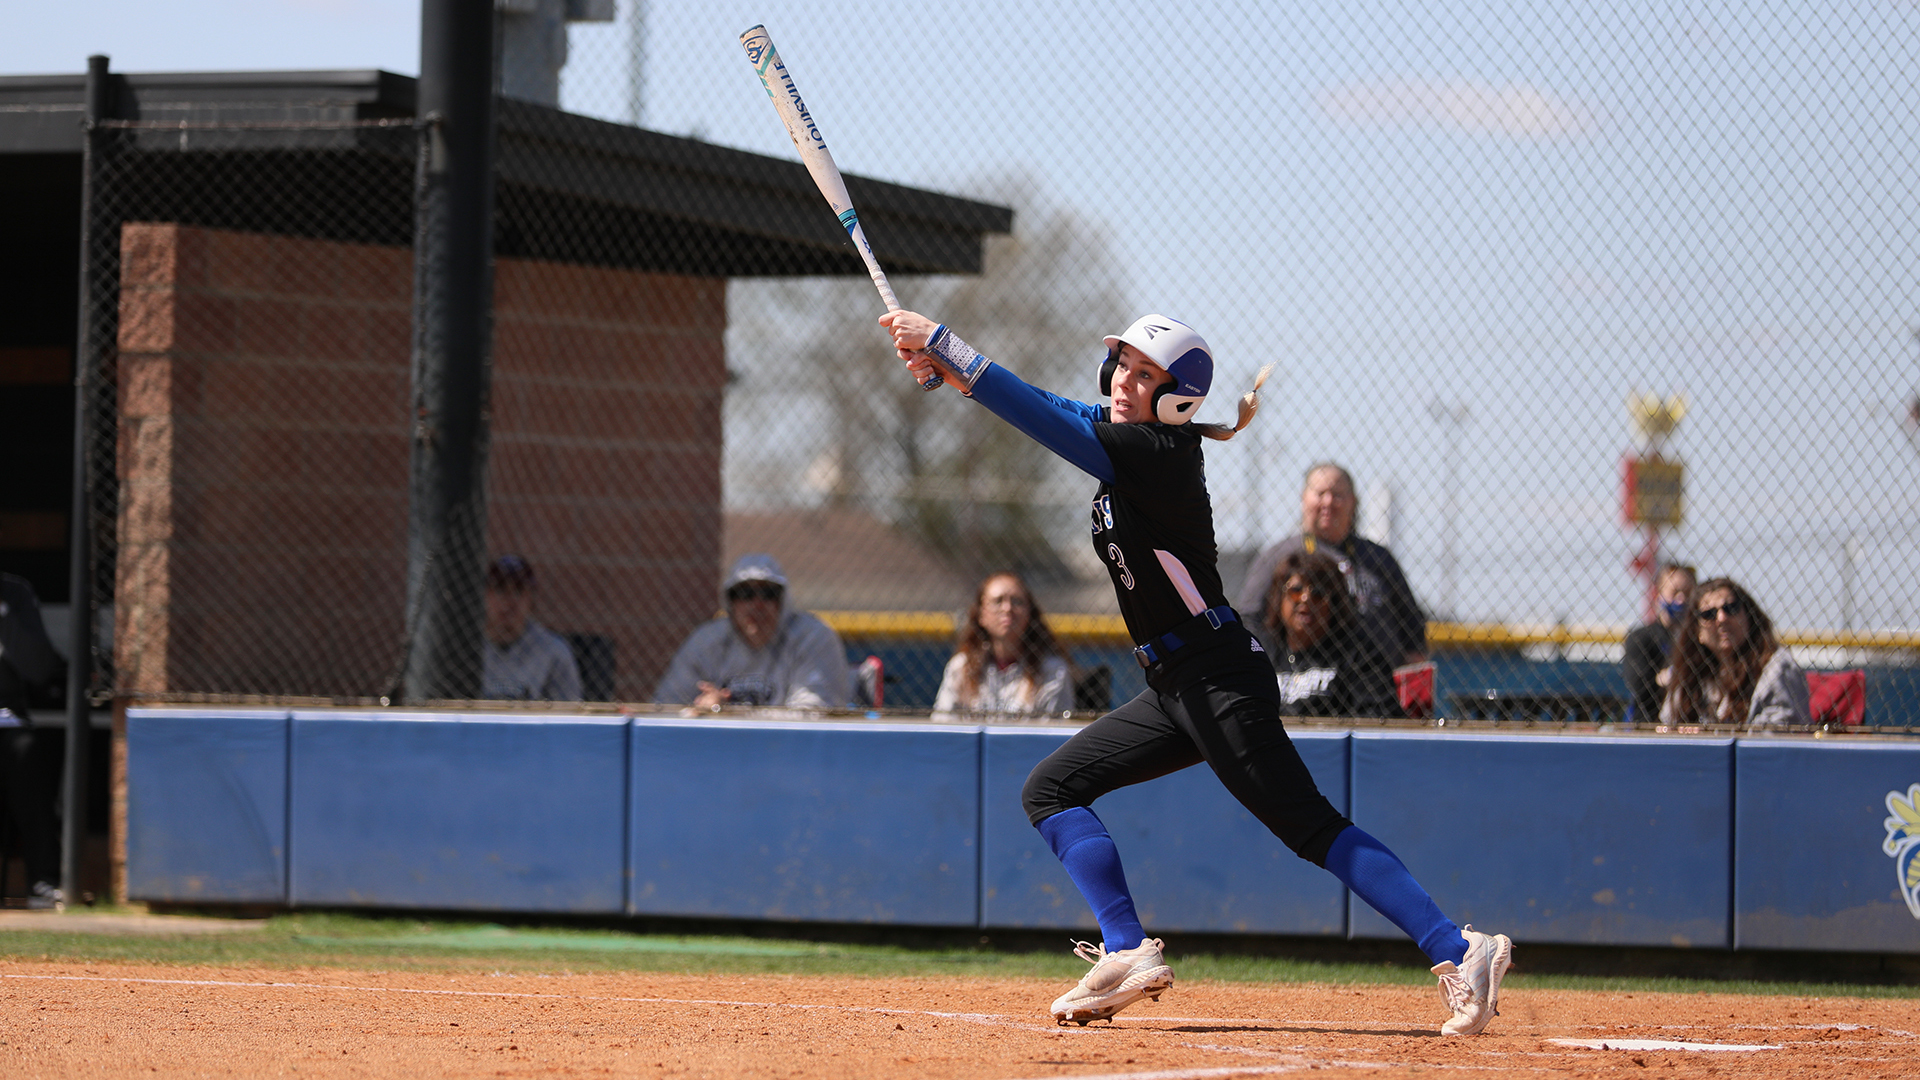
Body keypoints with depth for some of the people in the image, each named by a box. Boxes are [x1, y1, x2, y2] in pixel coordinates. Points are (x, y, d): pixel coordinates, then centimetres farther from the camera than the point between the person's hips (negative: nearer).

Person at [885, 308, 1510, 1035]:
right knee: (1052, 790, 10)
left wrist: (945, 344, -22)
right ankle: (1129, 954, 2)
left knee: (1309, 827, -16)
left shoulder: (1158, 453, -18)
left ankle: (1458, 952, -20)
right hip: (1175, 687, 10)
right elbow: (1046, 406, 9)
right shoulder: (1122, 431, 9)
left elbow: (1047, 423, -23)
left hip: (1221, 683, -10)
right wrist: (949, 369, -8)